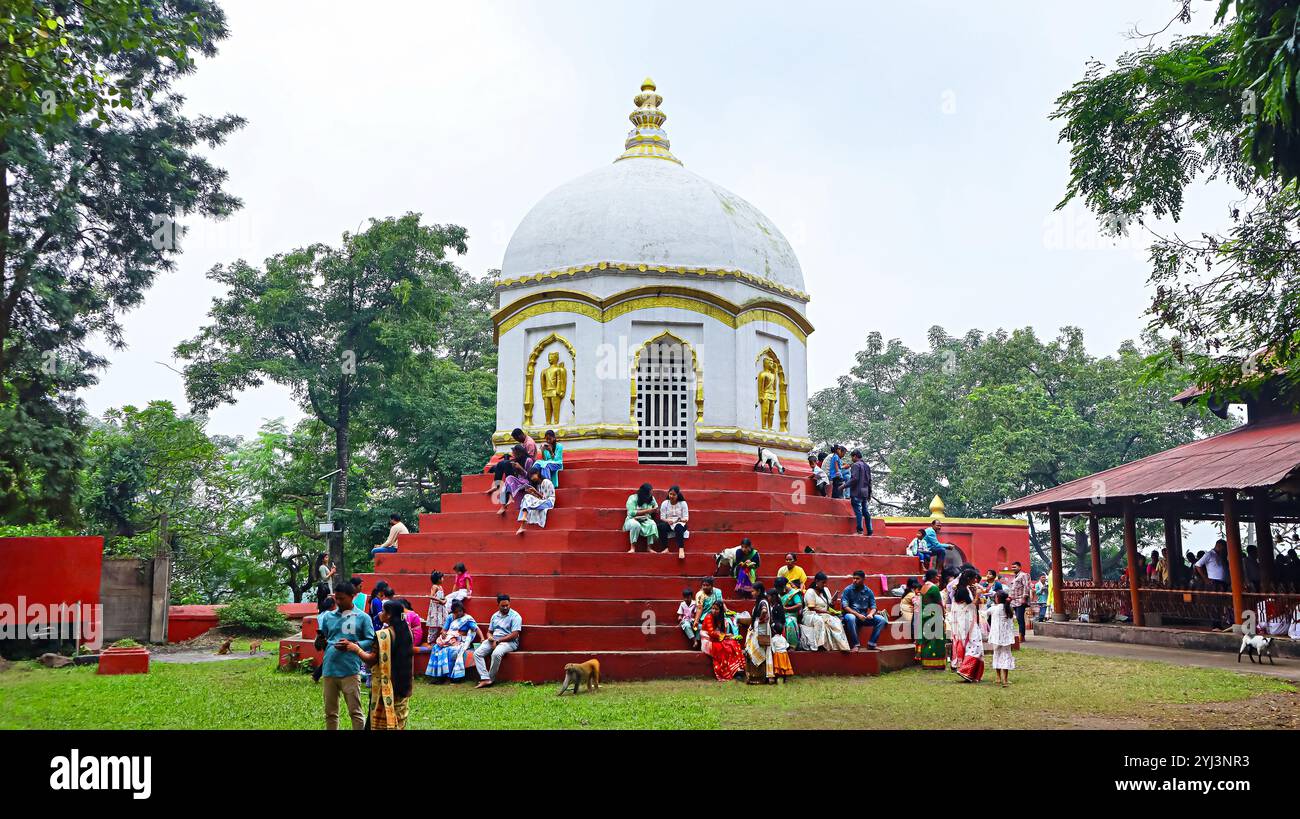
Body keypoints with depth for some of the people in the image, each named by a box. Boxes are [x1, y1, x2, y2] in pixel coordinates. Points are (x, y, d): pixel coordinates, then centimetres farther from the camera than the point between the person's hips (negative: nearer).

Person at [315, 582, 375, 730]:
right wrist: (321, 642, -9)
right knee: (330, 713, 12)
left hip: (350, 671, -4)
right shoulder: (328, 616, 10)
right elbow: (319, 644, 14)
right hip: (329, 670, 4)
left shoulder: (362, 617, 0)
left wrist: (353, 646, -16)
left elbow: (371, 642, 0)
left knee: (355, 712, -1)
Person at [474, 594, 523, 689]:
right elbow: (489, 631, 21)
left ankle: (491, 679, -20)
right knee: (477, 653, -18)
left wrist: (498, 641, -13)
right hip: (493, 640, 6)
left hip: (509, 642, -6)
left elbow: (514, 635, -13)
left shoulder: (515, 616, -4)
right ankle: (485, 679, -27)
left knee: (496, 654, -37)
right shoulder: (495, 615, 16)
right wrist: (490, 637, -5)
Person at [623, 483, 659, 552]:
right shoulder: (633, 498, -9)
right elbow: (631, 512, -19)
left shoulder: (651, 499, 6)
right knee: (635, 524, -40)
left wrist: (655, 509, -11)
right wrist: (646, 511, -21)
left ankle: (649, 547, -25)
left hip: (646, 520, 3)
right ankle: (632, 548, -29)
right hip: (633, 519, -3)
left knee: (652, 524, -32)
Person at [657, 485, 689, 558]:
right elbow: (662, 517, 0)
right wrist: (668, 521, -22)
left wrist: (679, 520, -24)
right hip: (668, 523, 2)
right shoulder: (664, 503, 6)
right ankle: (666, 548, -30)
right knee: (661, 526, -32)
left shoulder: (683, 503, 2)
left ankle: (681, 549, -44)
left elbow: (686, 518, -2)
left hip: (680, 524, -2)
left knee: (679, 527, -38)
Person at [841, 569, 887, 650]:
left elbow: (873, 607, 5)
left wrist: (871, 614, -19)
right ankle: (855, 645, -27)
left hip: (864, 617, 4)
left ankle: (871, 644, -11)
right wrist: (857, 614, -23)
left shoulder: (868, 592, 6)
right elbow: (845, 606, -12)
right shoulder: (848, 590, -4)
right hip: (852, 614, -4)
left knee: (882, 620, -16)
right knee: (850, 618, -39)